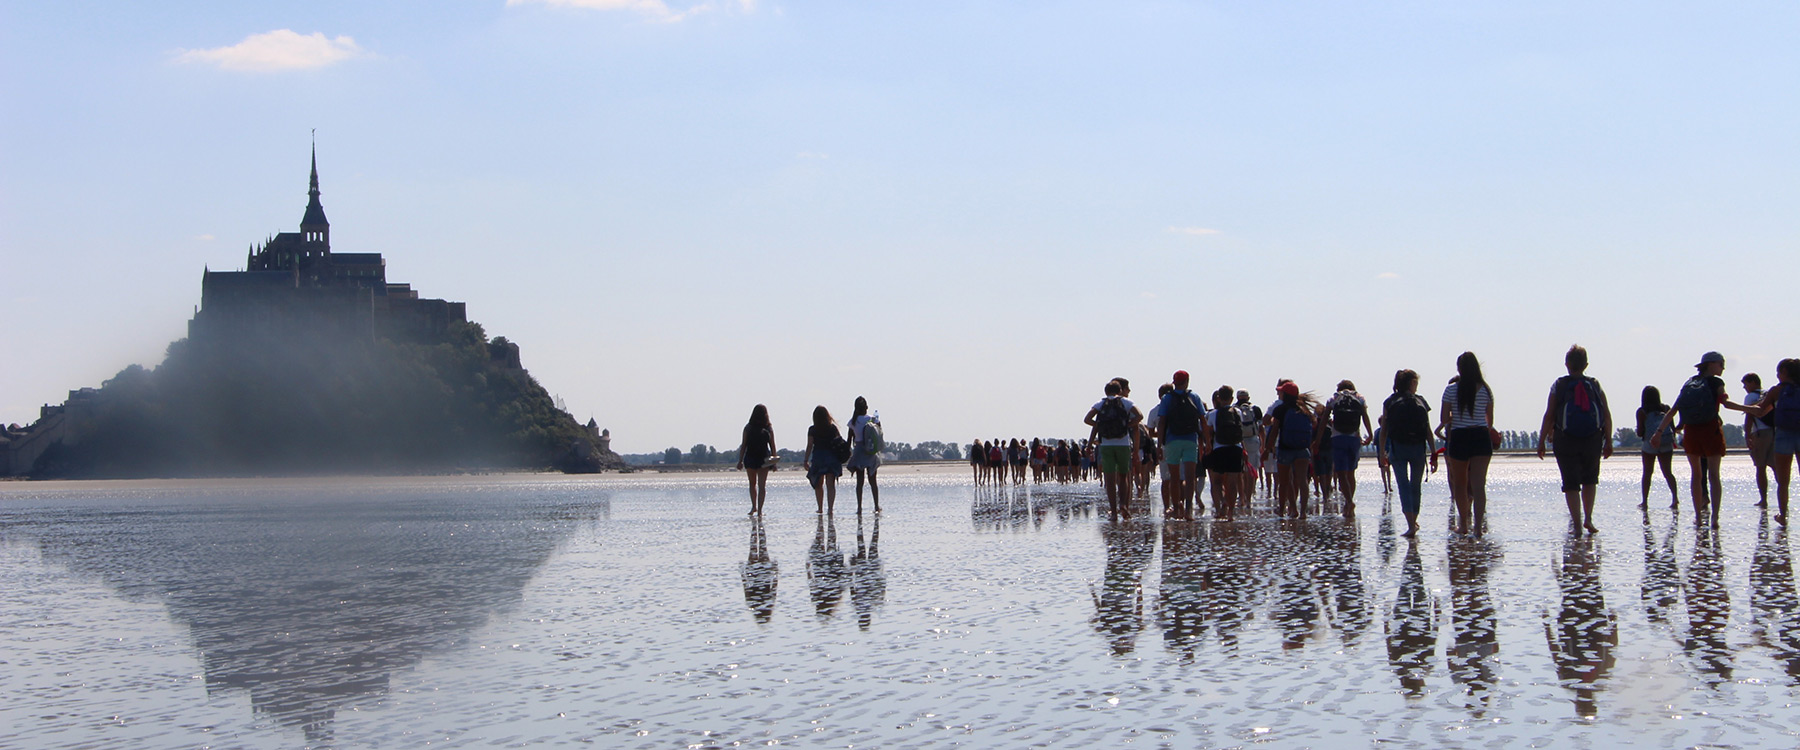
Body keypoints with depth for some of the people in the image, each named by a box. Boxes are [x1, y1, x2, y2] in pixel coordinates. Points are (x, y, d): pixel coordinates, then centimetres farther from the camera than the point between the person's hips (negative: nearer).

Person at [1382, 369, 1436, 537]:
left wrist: (1382, 452, 7)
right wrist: (1433, 453, 6)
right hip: (1418, 448, 1)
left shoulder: (1389, 402, 5)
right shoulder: (1420, 402, 5)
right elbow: (1428, 431, 3)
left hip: (1397, 448, -1)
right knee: (1416, 486, 16)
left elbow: (1384, 430, 3)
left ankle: (1411, 525, -18)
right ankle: (1414, 521, 27)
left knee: (1404, 486, -4)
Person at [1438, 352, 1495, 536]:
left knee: (1460, 484, 14)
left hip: (1459, 438, -1)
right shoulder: (1486, 390, 2)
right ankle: (1478, 526, -15)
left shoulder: (1451, 389, -5)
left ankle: (1463, 525, 19)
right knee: (1478, 485, -4)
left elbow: (1444, 417, -3)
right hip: (1481, 438, 1)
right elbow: (1490, 419, 10)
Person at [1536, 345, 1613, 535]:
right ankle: (1588, 518, 11)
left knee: (1571, 484, 4)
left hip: (1565, 441, -2)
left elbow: (1549, 416, -4)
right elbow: (1607, 416, 0)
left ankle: (1577, 524, -3)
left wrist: (1541, 442, 2)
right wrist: (1608, 442, 7)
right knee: (1590, 480, 20)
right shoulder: (1595, 386, 3)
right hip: (1592, 441, 2)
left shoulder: (1558, 386, -2)